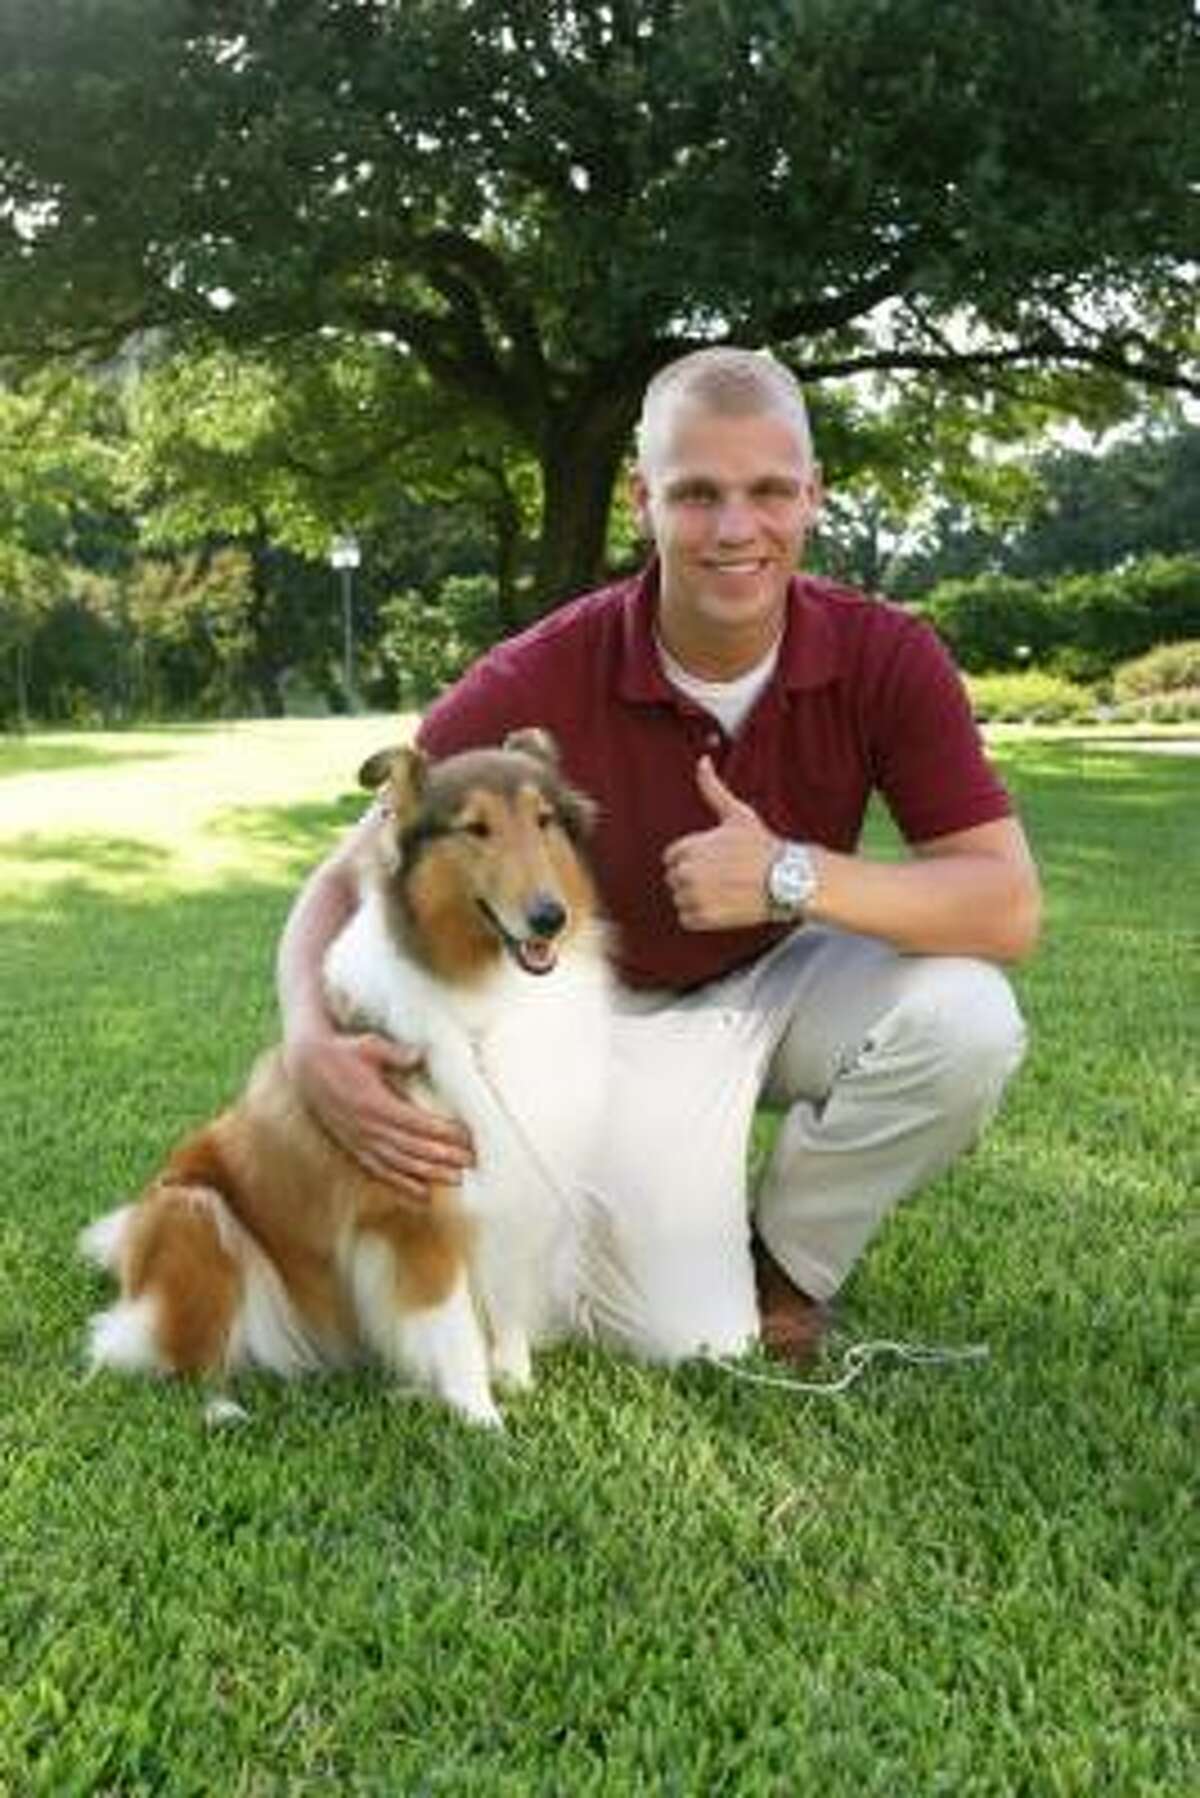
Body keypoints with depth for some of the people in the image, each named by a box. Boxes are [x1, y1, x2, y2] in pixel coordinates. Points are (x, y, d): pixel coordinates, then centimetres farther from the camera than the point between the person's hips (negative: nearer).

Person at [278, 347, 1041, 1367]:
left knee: (968, 1017, -28)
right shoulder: (539, 683, -25)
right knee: (691, 1343, -17)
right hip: (624, 1011, -2)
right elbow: (347, 884, -19)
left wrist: (792, 877, -38)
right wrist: (313, 1045, -40)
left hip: (794, 976, 3)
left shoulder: (885, 658, -20)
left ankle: (788, 1256, 0)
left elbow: (1010, 908, -24)